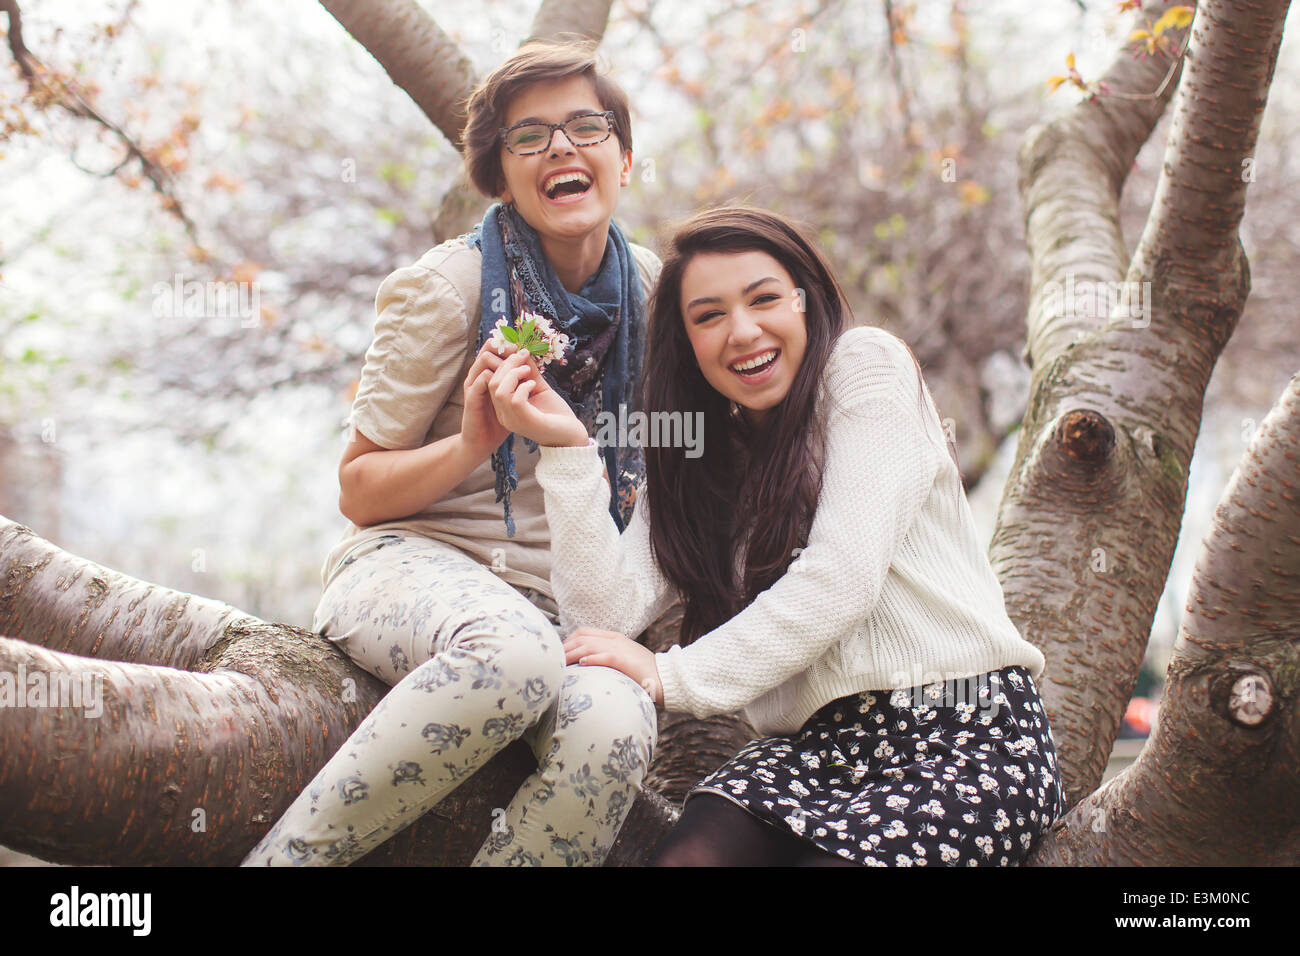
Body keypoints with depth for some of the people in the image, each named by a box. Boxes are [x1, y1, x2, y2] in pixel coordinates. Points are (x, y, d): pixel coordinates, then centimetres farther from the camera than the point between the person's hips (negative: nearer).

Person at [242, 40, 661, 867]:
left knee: (615, 733, -34)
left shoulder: (650, 287, 7)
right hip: (410, 563, -3)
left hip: (561, 599, 3)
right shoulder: (447, 288, -5)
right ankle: (285, 855, -26)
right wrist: (473, 444, -20)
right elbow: (359, 492, -1)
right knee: (513, 652, -41)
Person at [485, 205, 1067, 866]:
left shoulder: (866, 365, -1)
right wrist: (567, 449, -10)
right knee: (682, 859, -26)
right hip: (821, 744, 3)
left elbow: (842, 578, -13)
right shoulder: (695, 458, 14)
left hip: (970, 738, -3)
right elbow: (607, 615, -2)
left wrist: (674, 676, -10)